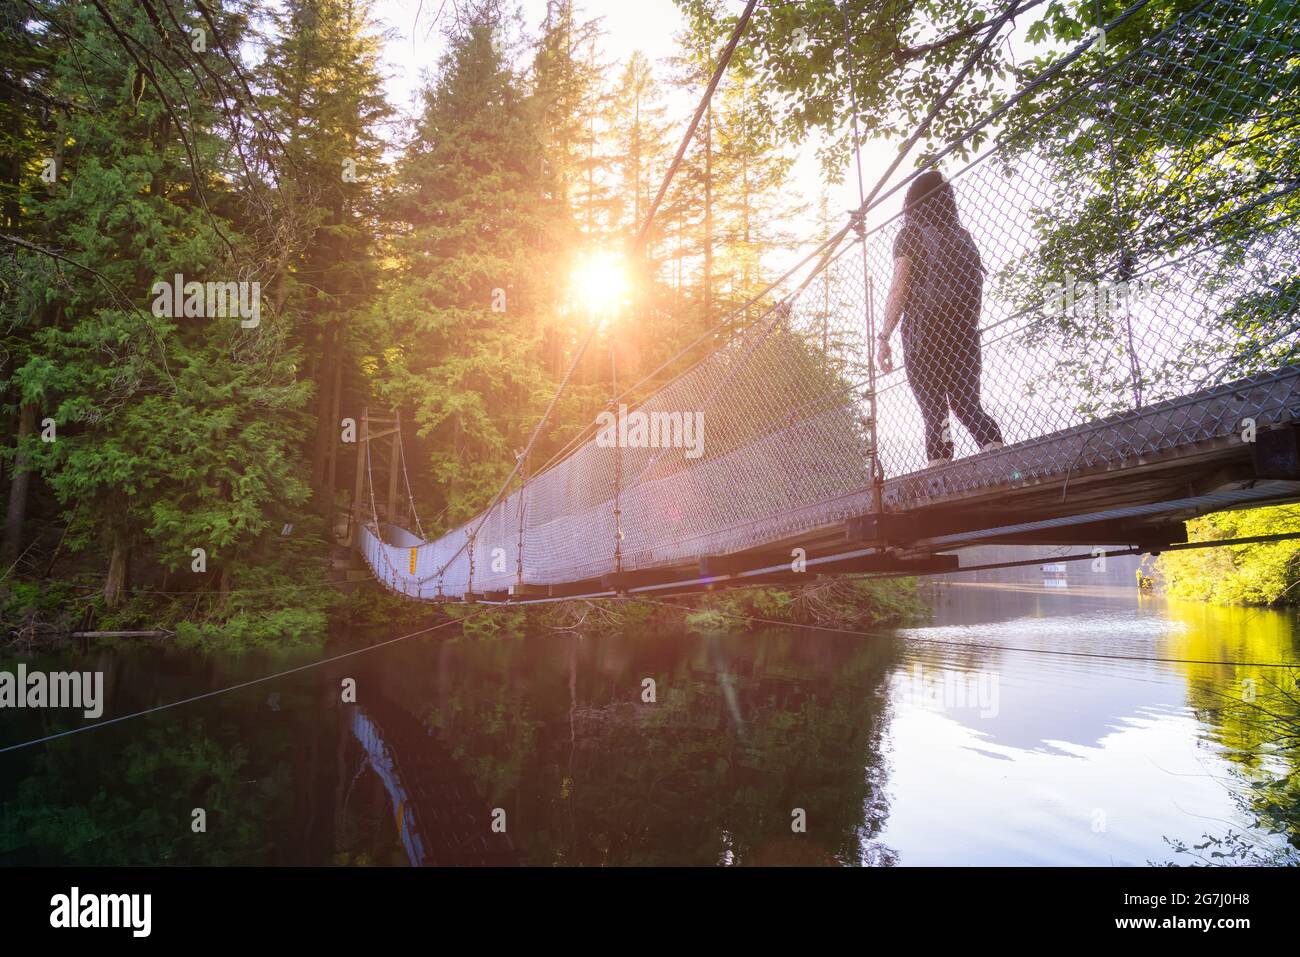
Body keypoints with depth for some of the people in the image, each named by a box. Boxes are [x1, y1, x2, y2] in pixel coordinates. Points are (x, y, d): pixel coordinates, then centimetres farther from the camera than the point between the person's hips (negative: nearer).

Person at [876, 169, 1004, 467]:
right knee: (967, 402, 7)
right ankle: (996, 450, -15)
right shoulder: (962, 235, 18)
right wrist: (968, 330, 17)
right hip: (964, 331, 4)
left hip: (923, 328, -4)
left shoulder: (911, 234, 4)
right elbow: (976, 289, 14)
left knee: (933, 411, -5)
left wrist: (884, 337, -6)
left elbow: (899, 288, -5)